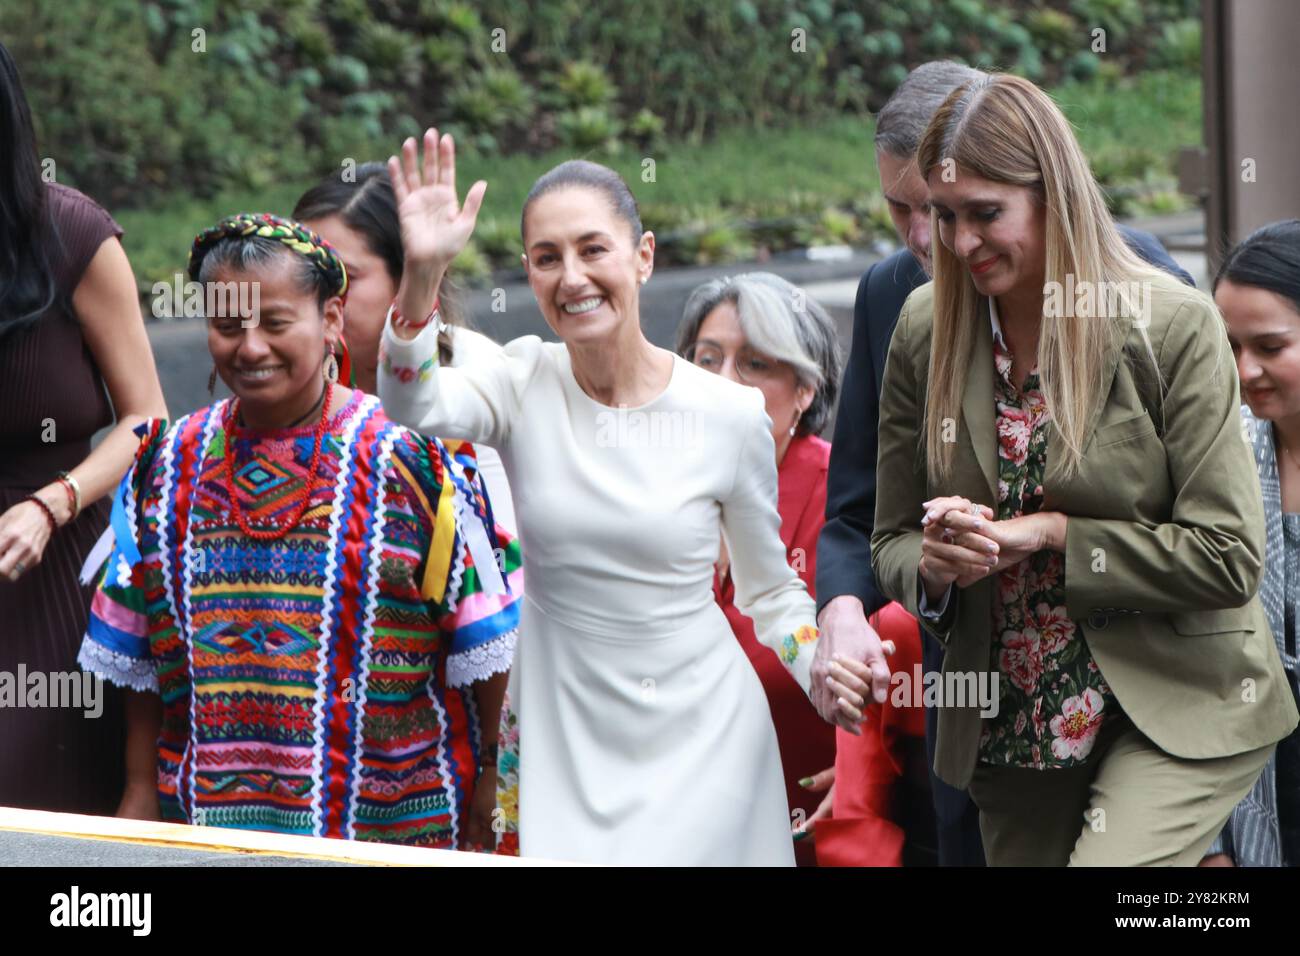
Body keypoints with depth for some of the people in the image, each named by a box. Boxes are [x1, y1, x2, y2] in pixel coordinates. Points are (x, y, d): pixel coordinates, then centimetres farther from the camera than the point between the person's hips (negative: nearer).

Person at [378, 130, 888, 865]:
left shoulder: (732, 415, -7)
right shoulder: (525, 384, -5)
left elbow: (769, 588, 6)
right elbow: (414, 407, -27)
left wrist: (820, 669, -12)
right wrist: (422, 274, -41)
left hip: (698, 729, -1)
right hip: (561, 728, 1)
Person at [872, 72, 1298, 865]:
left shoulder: (1174, 325, -10)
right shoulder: (926, 331, 2)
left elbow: (1229, 556, -11)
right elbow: (893, 544, 9)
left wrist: (1054, 536, -15)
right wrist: (934, 565, -13)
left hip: (1174, 711, -5)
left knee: (1110, 862, -24)